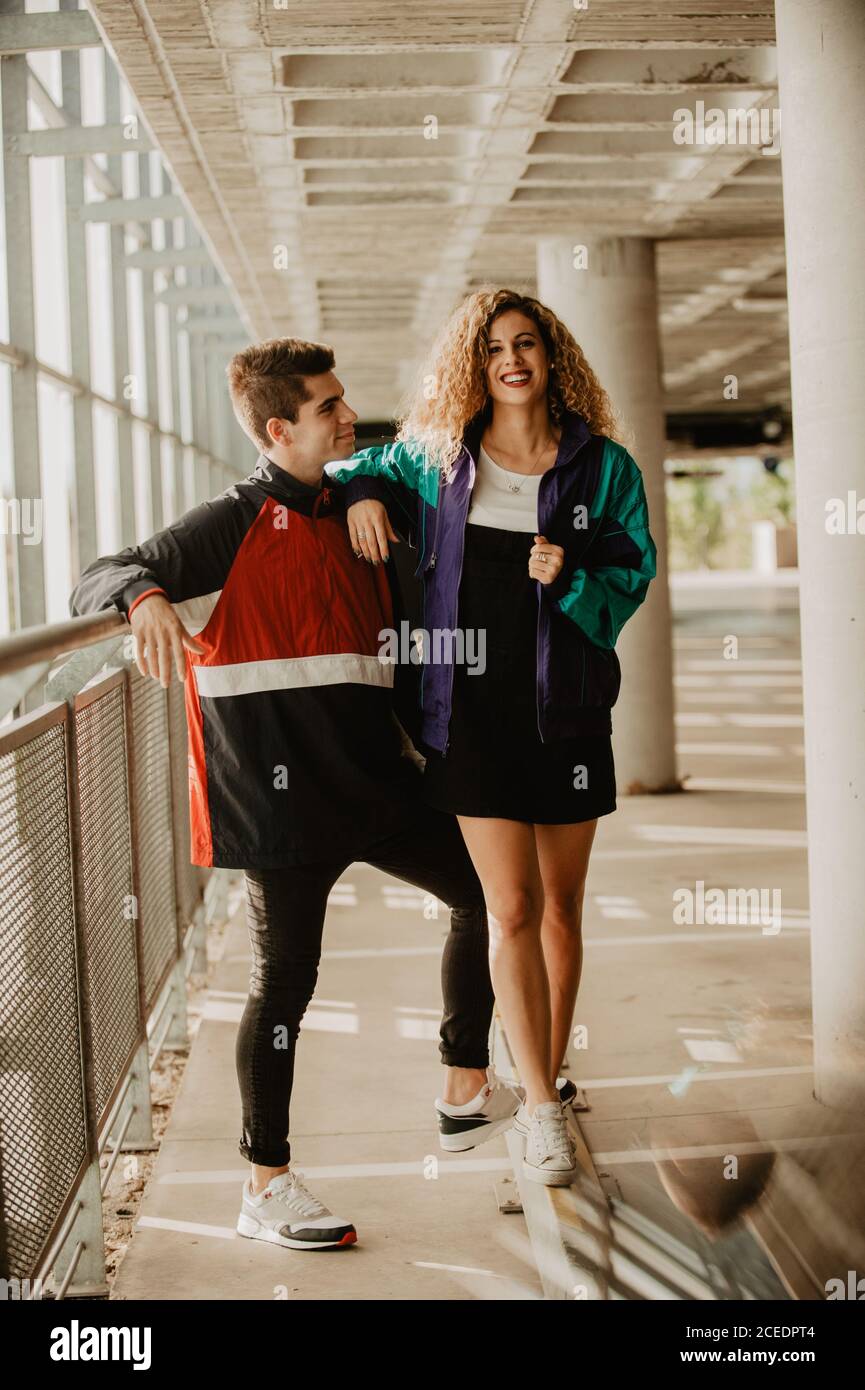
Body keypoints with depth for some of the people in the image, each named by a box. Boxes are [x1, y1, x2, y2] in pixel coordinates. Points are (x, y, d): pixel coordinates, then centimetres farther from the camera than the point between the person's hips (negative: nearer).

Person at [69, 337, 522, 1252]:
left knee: (486, 893, 15)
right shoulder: (238, 523, -8)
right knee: (285, 979, -3)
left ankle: (466, 1095, 31)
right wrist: (147, 596, -34)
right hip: (281, 791, -8)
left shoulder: (353, 514, 14)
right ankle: (266, 1189, 12)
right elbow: (93, 583, -13)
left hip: (374, 778, 8)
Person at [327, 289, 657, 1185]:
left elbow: (631, 578, 2)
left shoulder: (603, 466, 3)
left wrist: (571, 576, -17)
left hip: (565, 704, 1)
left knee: (560, 906, 10)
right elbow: (364, 464, 24)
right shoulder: (436, 459, 6)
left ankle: (546, 1081, 27)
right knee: (511, 909, -6)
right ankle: (543, 1111, 0)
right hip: (472, 706, -1)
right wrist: (362, 494, 1)